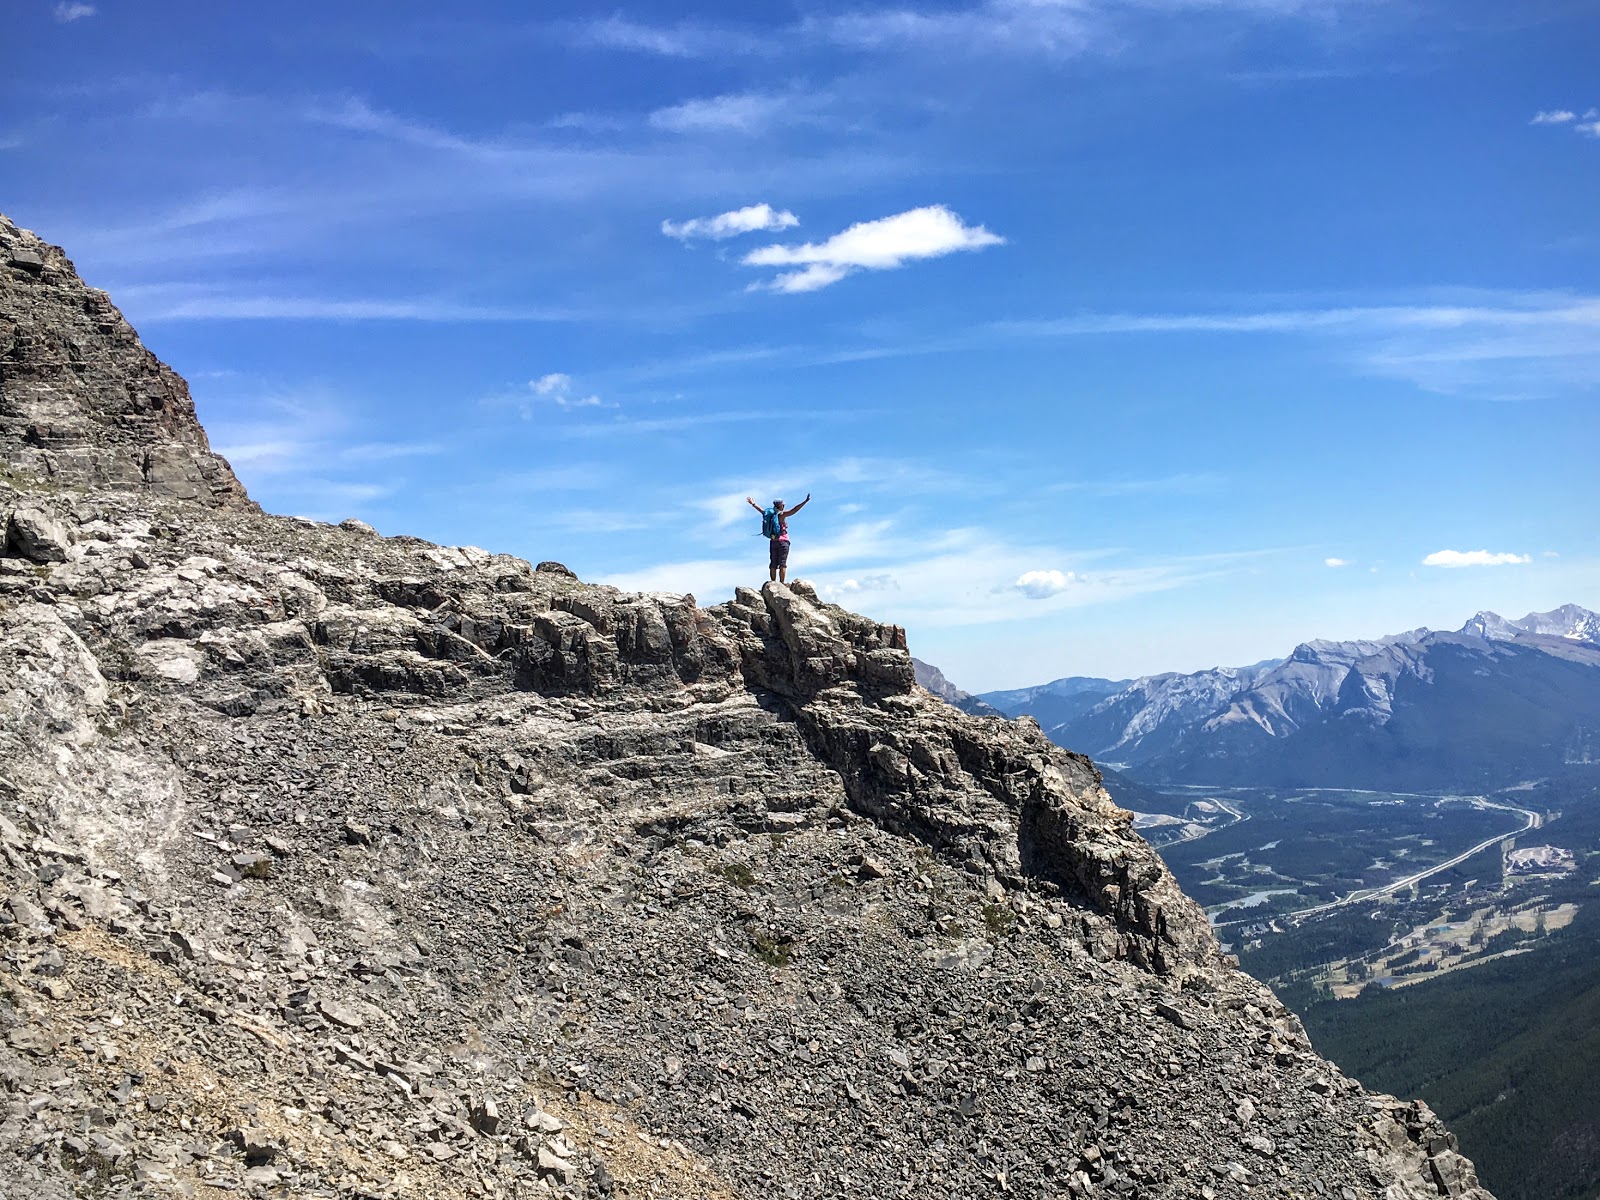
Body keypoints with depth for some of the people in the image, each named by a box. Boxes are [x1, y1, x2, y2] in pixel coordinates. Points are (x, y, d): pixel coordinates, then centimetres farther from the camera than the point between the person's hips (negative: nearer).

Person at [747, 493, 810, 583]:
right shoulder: (781, 514, -7)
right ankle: (782, 584, -16)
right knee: (782, 564, -9)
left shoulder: (769, 513, 10)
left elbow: (761, 510, 28)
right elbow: (794, 510, -16)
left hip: (773, 542, 6)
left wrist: (753, 504, 47)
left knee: (773, 564, 5)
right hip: (782, 541, -6)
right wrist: (805, 502, -19)